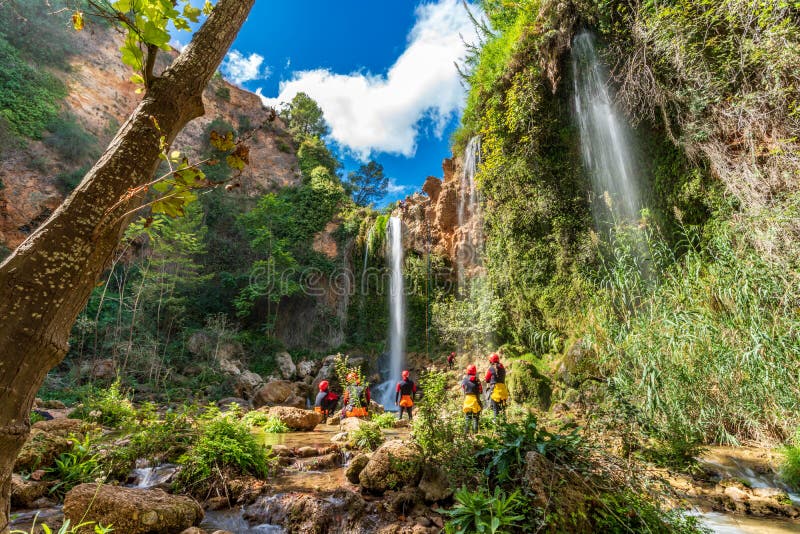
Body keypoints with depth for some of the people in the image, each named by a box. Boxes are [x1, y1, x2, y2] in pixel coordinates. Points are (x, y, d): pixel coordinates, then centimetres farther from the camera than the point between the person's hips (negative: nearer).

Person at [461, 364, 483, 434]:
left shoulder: (464, 380, -3)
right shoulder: (477, 380, -6)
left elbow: (463, 390, 6)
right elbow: (481, 391, -1)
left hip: (467, 399, 1)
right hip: (475, 400, -1)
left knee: (467, 416, 11)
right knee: (475, 417, 9)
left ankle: (466, 431, 8)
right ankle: (475, 431, 7)